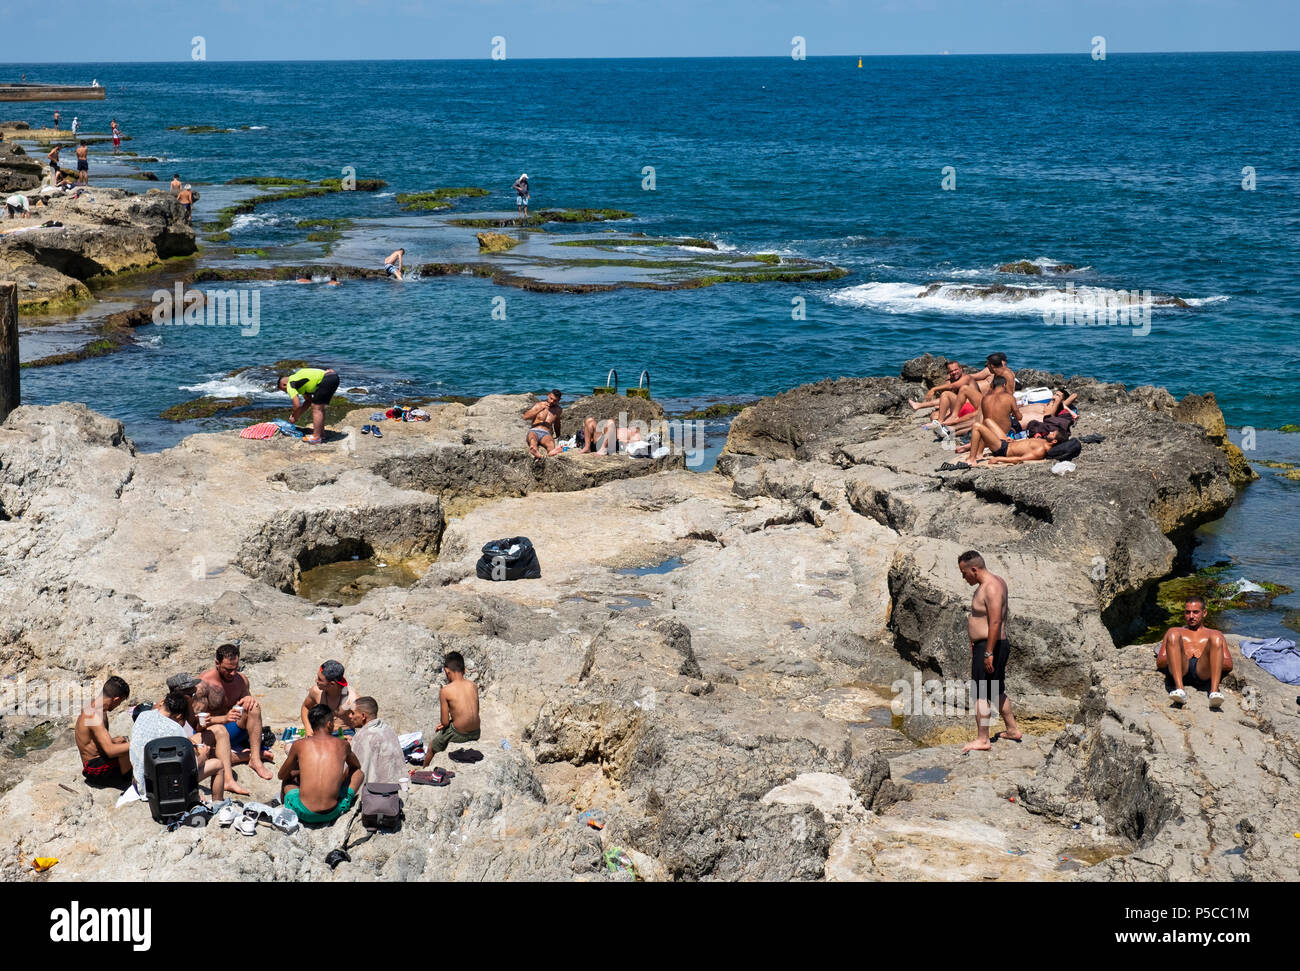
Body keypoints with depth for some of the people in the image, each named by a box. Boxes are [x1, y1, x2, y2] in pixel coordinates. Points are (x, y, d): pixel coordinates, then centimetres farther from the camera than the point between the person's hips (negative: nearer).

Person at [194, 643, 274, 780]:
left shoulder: (241, 680, 0)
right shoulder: (203, 684, -16)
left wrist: (249, 699, -13)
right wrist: (224, 718, -36)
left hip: (232, 731, 4)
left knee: (254, 707, -22)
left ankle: (255, 759, -27)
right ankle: (251, 754, -22)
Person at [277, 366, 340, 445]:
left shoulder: (290, 385, 1)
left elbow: (297, 405, -4)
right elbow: (309, 400, 33)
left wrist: (295, 418, 13)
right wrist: (296, 413, 32)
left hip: (326, 379, -10)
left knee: (317, 408, -5)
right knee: (319, 407, 21)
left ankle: (316, 438, -6)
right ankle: (321, 433, 26)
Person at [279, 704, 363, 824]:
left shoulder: (299, 745, 1)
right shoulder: (343, 744, 4)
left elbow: (281, 775, 18)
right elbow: (357, 766, 27)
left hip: (303, 813, 0)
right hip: (332, 813, 0)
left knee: (289, 776, 31)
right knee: (358, 772, 24)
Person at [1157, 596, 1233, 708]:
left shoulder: (1213, 633, 35)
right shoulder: (1177, 631, 36)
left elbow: (1229, 665, 21)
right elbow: (1159, 662, 22)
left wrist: (1210, 659, 1)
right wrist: (1175, 657, 1)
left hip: (1203, 673, 0)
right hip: (1180, 671, 0)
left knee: (1216, 638, -27)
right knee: (1173, 634, -26)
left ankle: (1214, 691, -45)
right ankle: (1179, 689, -43)